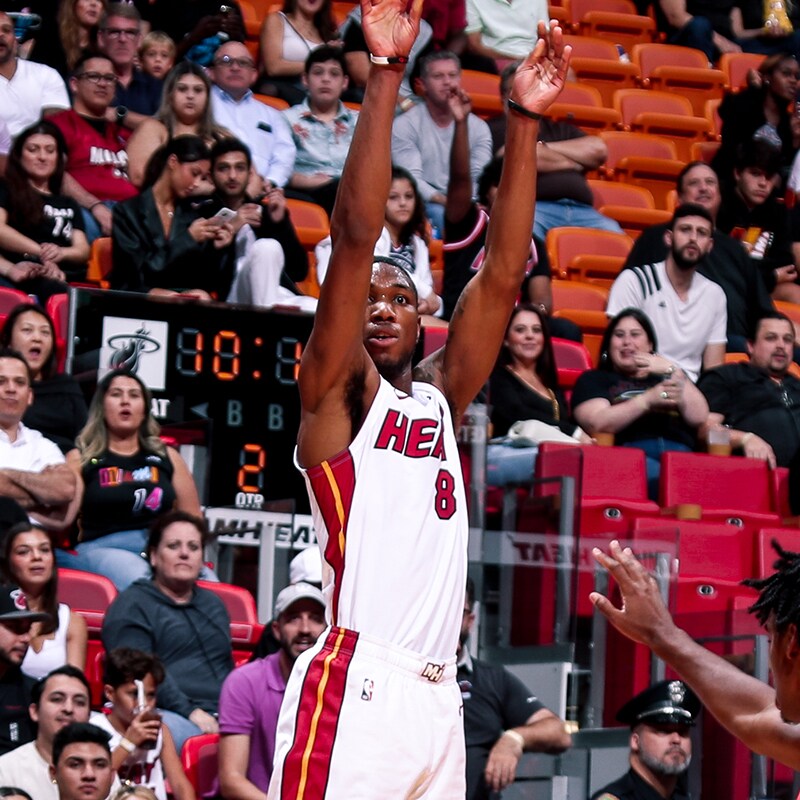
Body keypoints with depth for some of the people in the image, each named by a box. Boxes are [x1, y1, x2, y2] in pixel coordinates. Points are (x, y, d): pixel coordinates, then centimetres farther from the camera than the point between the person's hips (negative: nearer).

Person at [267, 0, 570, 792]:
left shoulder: (438, 397, 21)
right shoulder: (337, 391, 5)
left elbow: (502, 273, 15)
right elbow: (355, 235, -6)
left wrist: (524, 119, 11)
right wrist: (387, 72, -10)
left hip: (438, 697, 7)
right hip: (354, 686, -7)